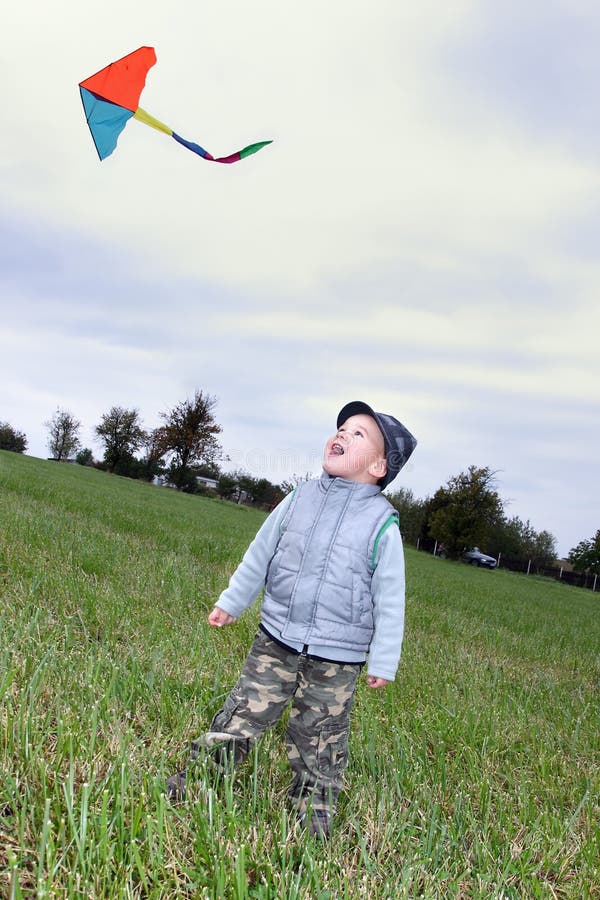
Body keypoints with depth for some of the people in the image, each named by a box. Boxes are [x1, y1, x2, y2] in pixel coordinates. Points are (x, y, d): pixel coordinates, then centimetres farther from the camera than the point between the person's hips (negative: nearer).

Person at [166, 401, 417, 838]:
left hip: (335, 660, -2)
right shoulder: (299, 498, 0)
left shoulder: (383, 523, -10)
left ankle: (313, 816, 30)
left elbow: (389, 599, -5)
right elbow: (259, 555, 12)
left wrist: (383, 662, -3)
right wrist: (231, 603, 19)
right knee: (242, 715, 7)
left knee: (319, 743, 10)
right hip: (276, 641, 3)